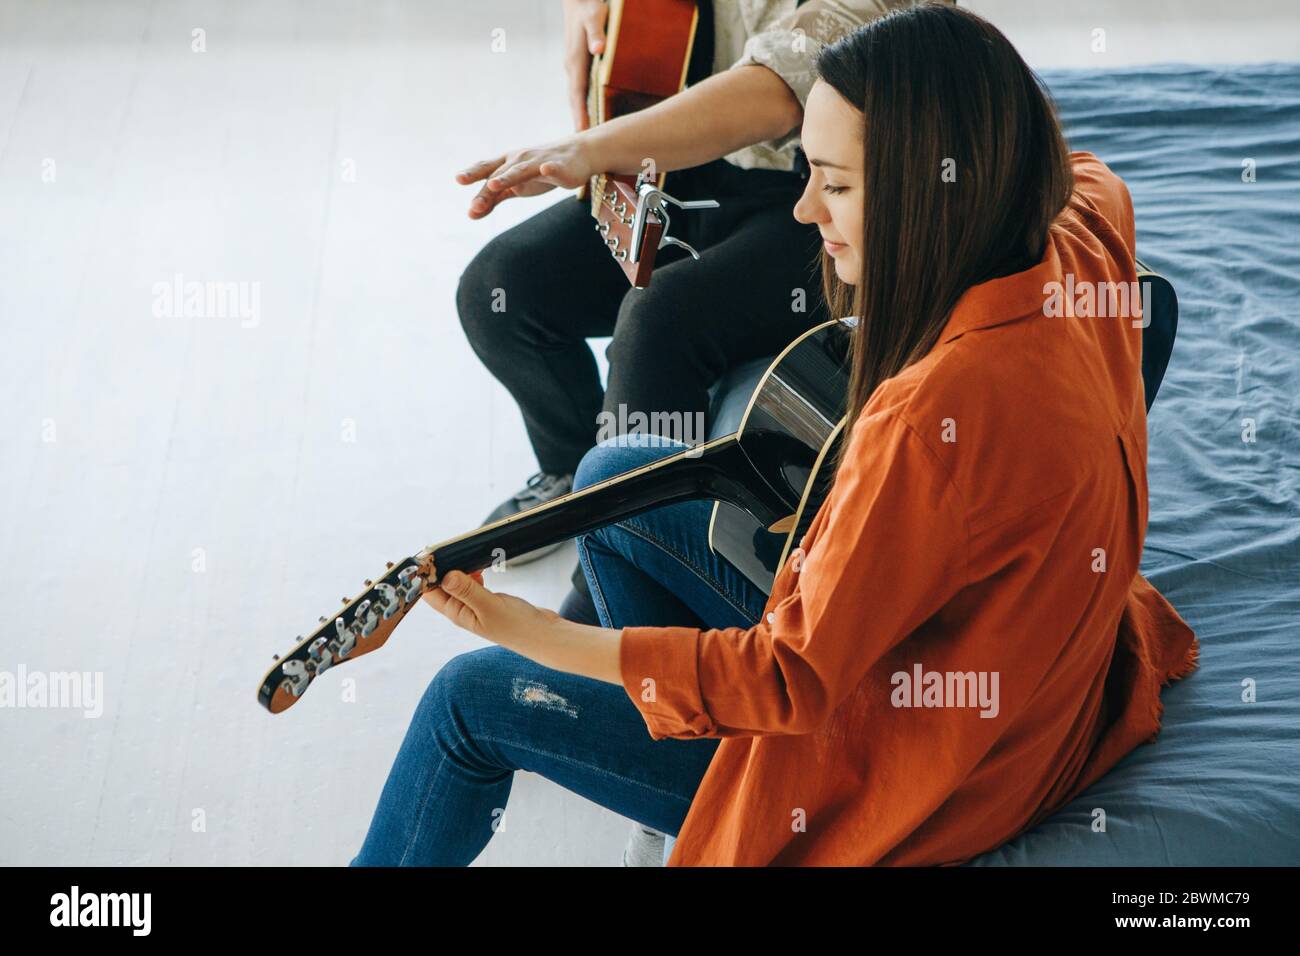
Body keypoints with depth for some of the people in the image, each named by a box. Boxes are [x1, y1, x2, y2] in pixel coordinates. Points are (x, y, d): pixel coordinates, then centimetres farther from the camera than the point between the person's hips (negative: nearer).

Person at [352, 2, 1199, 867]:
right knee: (612, 478, 17)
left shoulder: (937, 412, -38)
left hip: (905, 773, -8)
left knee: (473, 697, 2)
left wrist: (544, 638, -22)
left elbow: (796, 680, -28)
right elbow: (1089, 175, 17)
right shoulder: (1081, 247, -13)